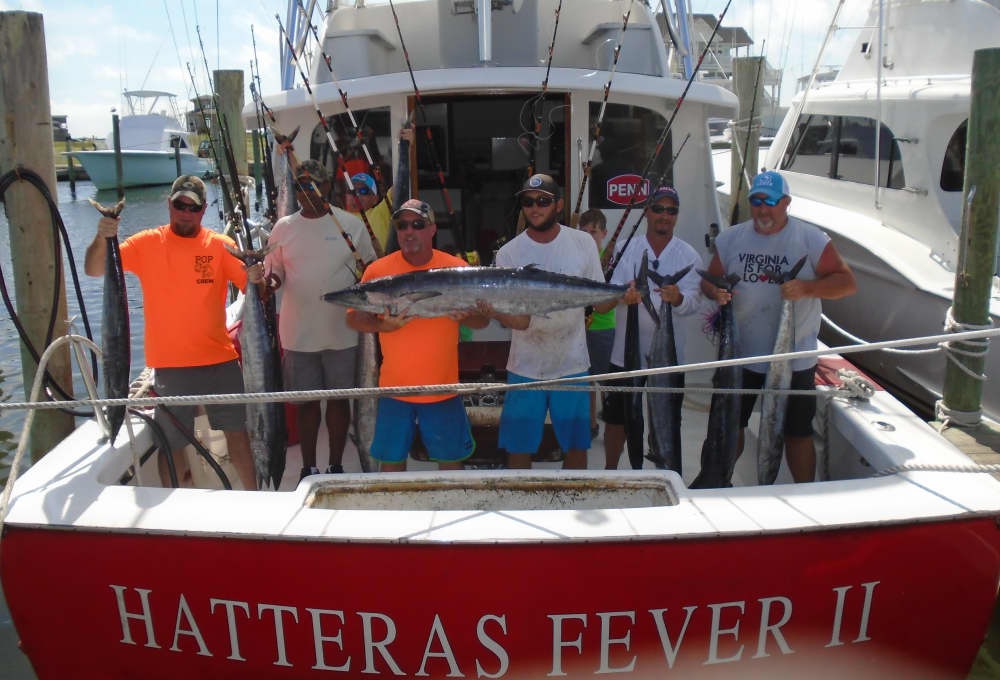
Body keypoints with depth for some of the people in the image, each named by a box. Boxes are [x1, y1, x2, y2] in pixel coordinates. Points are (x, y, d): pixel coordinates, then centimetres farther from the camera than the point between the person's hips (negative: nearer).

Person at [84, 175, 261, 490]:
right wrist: (103, 238, -27)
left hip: (219, 358, 1)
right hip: (169, 364, -1)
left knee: (237, 431, 8)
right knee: (172, 443, 7)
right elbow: (94, 270, -7)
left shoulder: (221, 245, 1)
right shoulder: (147, 243, 0)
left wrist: (255, 278, -32)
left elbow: (250, 284, -8)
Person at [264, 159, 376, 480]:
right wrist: (269, 279, -14)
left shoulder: (351, 224, 0)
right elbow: (274, 271, 9)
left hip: (342, 333, -1)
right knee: (306, 402, 10)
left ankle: (336, 467, 23)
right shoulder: (283, 228, 4)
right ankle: (308, 468, 25)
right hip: (298, 335, 1)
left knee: (339, 399, 9)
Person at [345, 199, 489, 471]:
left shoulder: (457, 268, -3)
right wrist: (383, 325, -20)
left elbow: (482, 320, 2)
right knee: (392, 460, 13)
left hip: (443, 388, 0)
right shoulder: (378, 270, -3)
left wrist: (463, 316, -20)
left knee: (451, 460, 12)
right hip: (395, 388, 0)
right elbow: (354, 318, -1)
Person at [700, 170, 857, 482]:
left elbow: (847, 282, -7)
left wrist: (806, 288, -24)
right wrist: (716, 291, -14)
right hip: (739, 354, 3)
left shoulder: (811, 239, -6)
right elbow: (710, 280, 11)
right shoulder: (730, 238, 4)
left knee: (797, 432, 8)